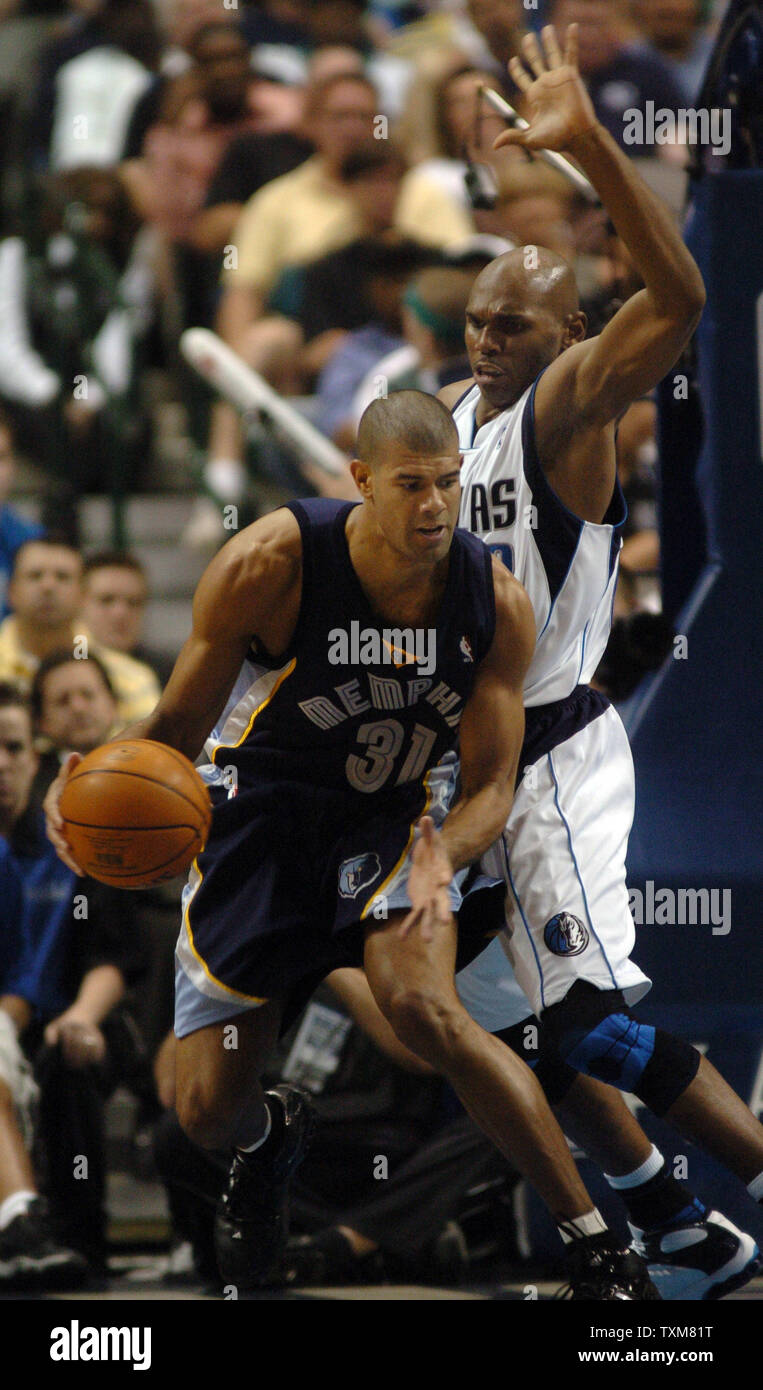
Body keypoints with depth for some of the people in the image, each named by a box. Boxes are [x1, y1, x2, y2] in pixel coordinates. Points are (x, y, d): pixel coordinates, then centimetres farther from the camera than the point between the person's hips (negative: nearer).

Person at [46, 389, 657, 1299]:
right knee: (206, 1113, -3)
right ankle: (268, 1139, 40)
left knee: (423, 1009, -31)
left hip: (397, 815, 0)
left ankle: (594, 1246, -20)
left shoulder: (496, 603, -17)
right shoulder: (270, 567, -24)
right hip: (263, 811, 0)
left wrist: (441, 858, -33)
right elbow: (177, 727, -13)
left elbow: (490, 784, -10)